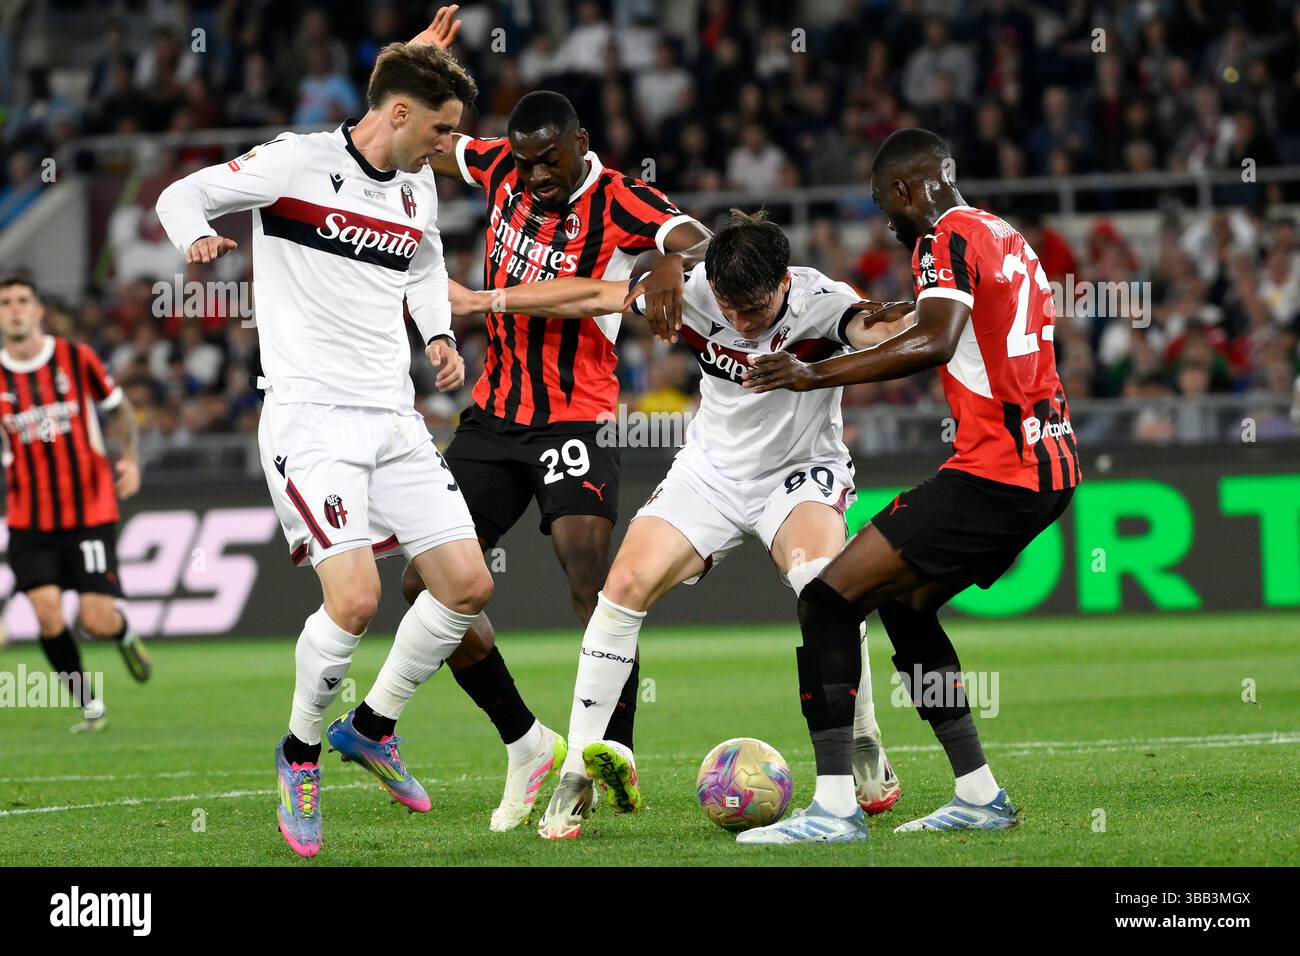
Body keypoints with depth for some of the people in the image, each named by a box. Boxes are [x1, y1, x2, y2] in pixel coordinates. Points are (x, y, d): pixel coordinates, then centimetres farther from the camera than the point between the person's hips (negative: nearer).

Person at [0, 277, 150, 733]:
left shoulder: (76, 358, -3)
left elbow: (121, 408, 11)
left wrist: (131, 459, -1)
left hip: (90, 511, -1)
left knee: (98, 622, -9)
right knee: (48, 615, -15)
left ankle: (125, 635, 30)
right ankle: (90, 706, 5)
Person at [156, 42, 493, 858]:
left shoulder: (418, 187, 12)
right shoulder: (298, 162, -8)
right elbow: (182, 195, -1)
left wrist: (440, 335, 13)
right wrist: (198, 238, -24)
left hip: (393, 416, 7)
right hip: (311, 415, -7)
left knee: (468, 586, 2)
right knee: (356, 598, -20)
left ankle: (372, 727, 23)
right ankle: (300, 753, 5)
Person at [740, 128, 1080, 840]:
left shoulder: (948, 238, -8)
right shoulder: (1006, 237, 20)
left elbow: (937, 341, -25)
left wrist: (815, 374, -23)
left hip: (994, 472, -10)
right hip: (1051, 466, 10)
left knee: (828, 599, -10)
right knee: (906, 602, 23)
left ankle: (834, 808, -14)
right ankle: (978, 795, 20)